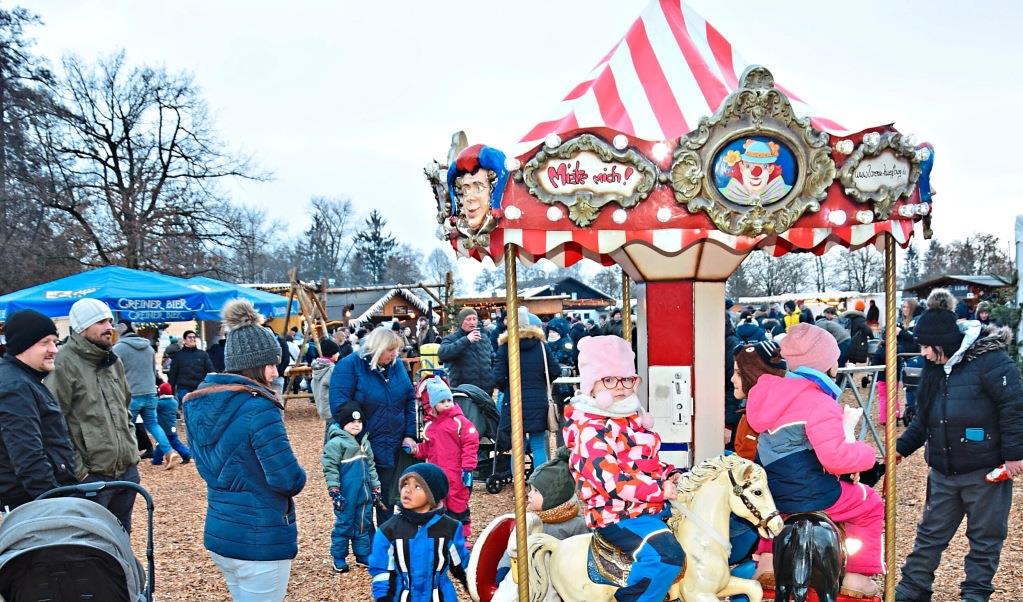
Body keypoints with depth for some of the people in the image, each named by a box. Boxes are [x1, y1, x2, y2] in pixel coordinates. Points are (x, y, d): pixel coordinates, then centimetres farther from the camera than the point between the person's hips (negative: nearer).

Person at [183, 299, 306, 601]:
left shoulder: (199, 403, 3)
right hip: (260, 539, -8)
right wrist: (294, 477, -1)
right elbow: (290, 481, -22)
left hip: (218, 532, 8)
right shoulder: (259, 409, -22)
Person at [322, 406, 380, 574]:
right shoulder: (336, 443, -11)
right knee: (344, 526, 2)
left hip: (364, 493, 7)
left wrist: (375, 488, 18)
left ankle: (363, 556, 26)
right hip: (346, 495, -7)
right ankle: (338, 559, 15)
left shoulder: (364, 443, 13)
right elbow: (330, 468, -14)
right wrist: (334, 491, -17)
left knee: (364, 525, 14)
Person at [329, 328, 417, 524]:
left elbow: (410, 399, 7)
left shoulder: (396, 365, 3)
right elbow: (340, 406, -18)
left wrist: (409, 434, 0)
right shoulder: (349, 366, -14)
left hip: (394, 448, 5)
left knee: (387, 499, 15)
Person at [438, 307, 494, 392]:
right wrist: (466, 340, -21)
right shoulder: (451, 339, -1)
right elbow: (442, 354, -22)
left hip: (486, 391, 5)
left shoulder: (485, 339, 16)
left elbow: (493, 361, 23)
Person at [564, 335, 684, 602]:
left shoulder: (631, 419, 12)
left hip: (650, 504, 10)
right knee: (667, 555, -29)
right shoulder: (591, 432, -19)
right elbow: (610, 480, -26)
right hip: (617, 515, -10)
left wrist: (669, 474, 3)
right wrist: (660, 490, -21)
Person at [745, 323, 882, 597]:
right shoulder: (821, 405, -21)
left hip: (770, 493, 7)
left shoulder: (777, 390, 4)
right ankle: (857, 576, 19)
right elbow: (836, 458, -26)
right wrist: (866, 453, -6)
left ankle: (768, 559, 29)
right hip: (809, 497, -7)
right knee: (871, 505, 17)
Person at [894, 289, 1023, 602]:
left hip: (985, 472, -7)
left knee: (984, 538, 10)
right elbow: (923, 417, 14)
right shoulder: (935, 367, 7)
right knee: (930, 534, 14)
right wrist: (902, 447, 10)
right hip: (943, 471, 7)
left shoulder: (990, 361, -16)